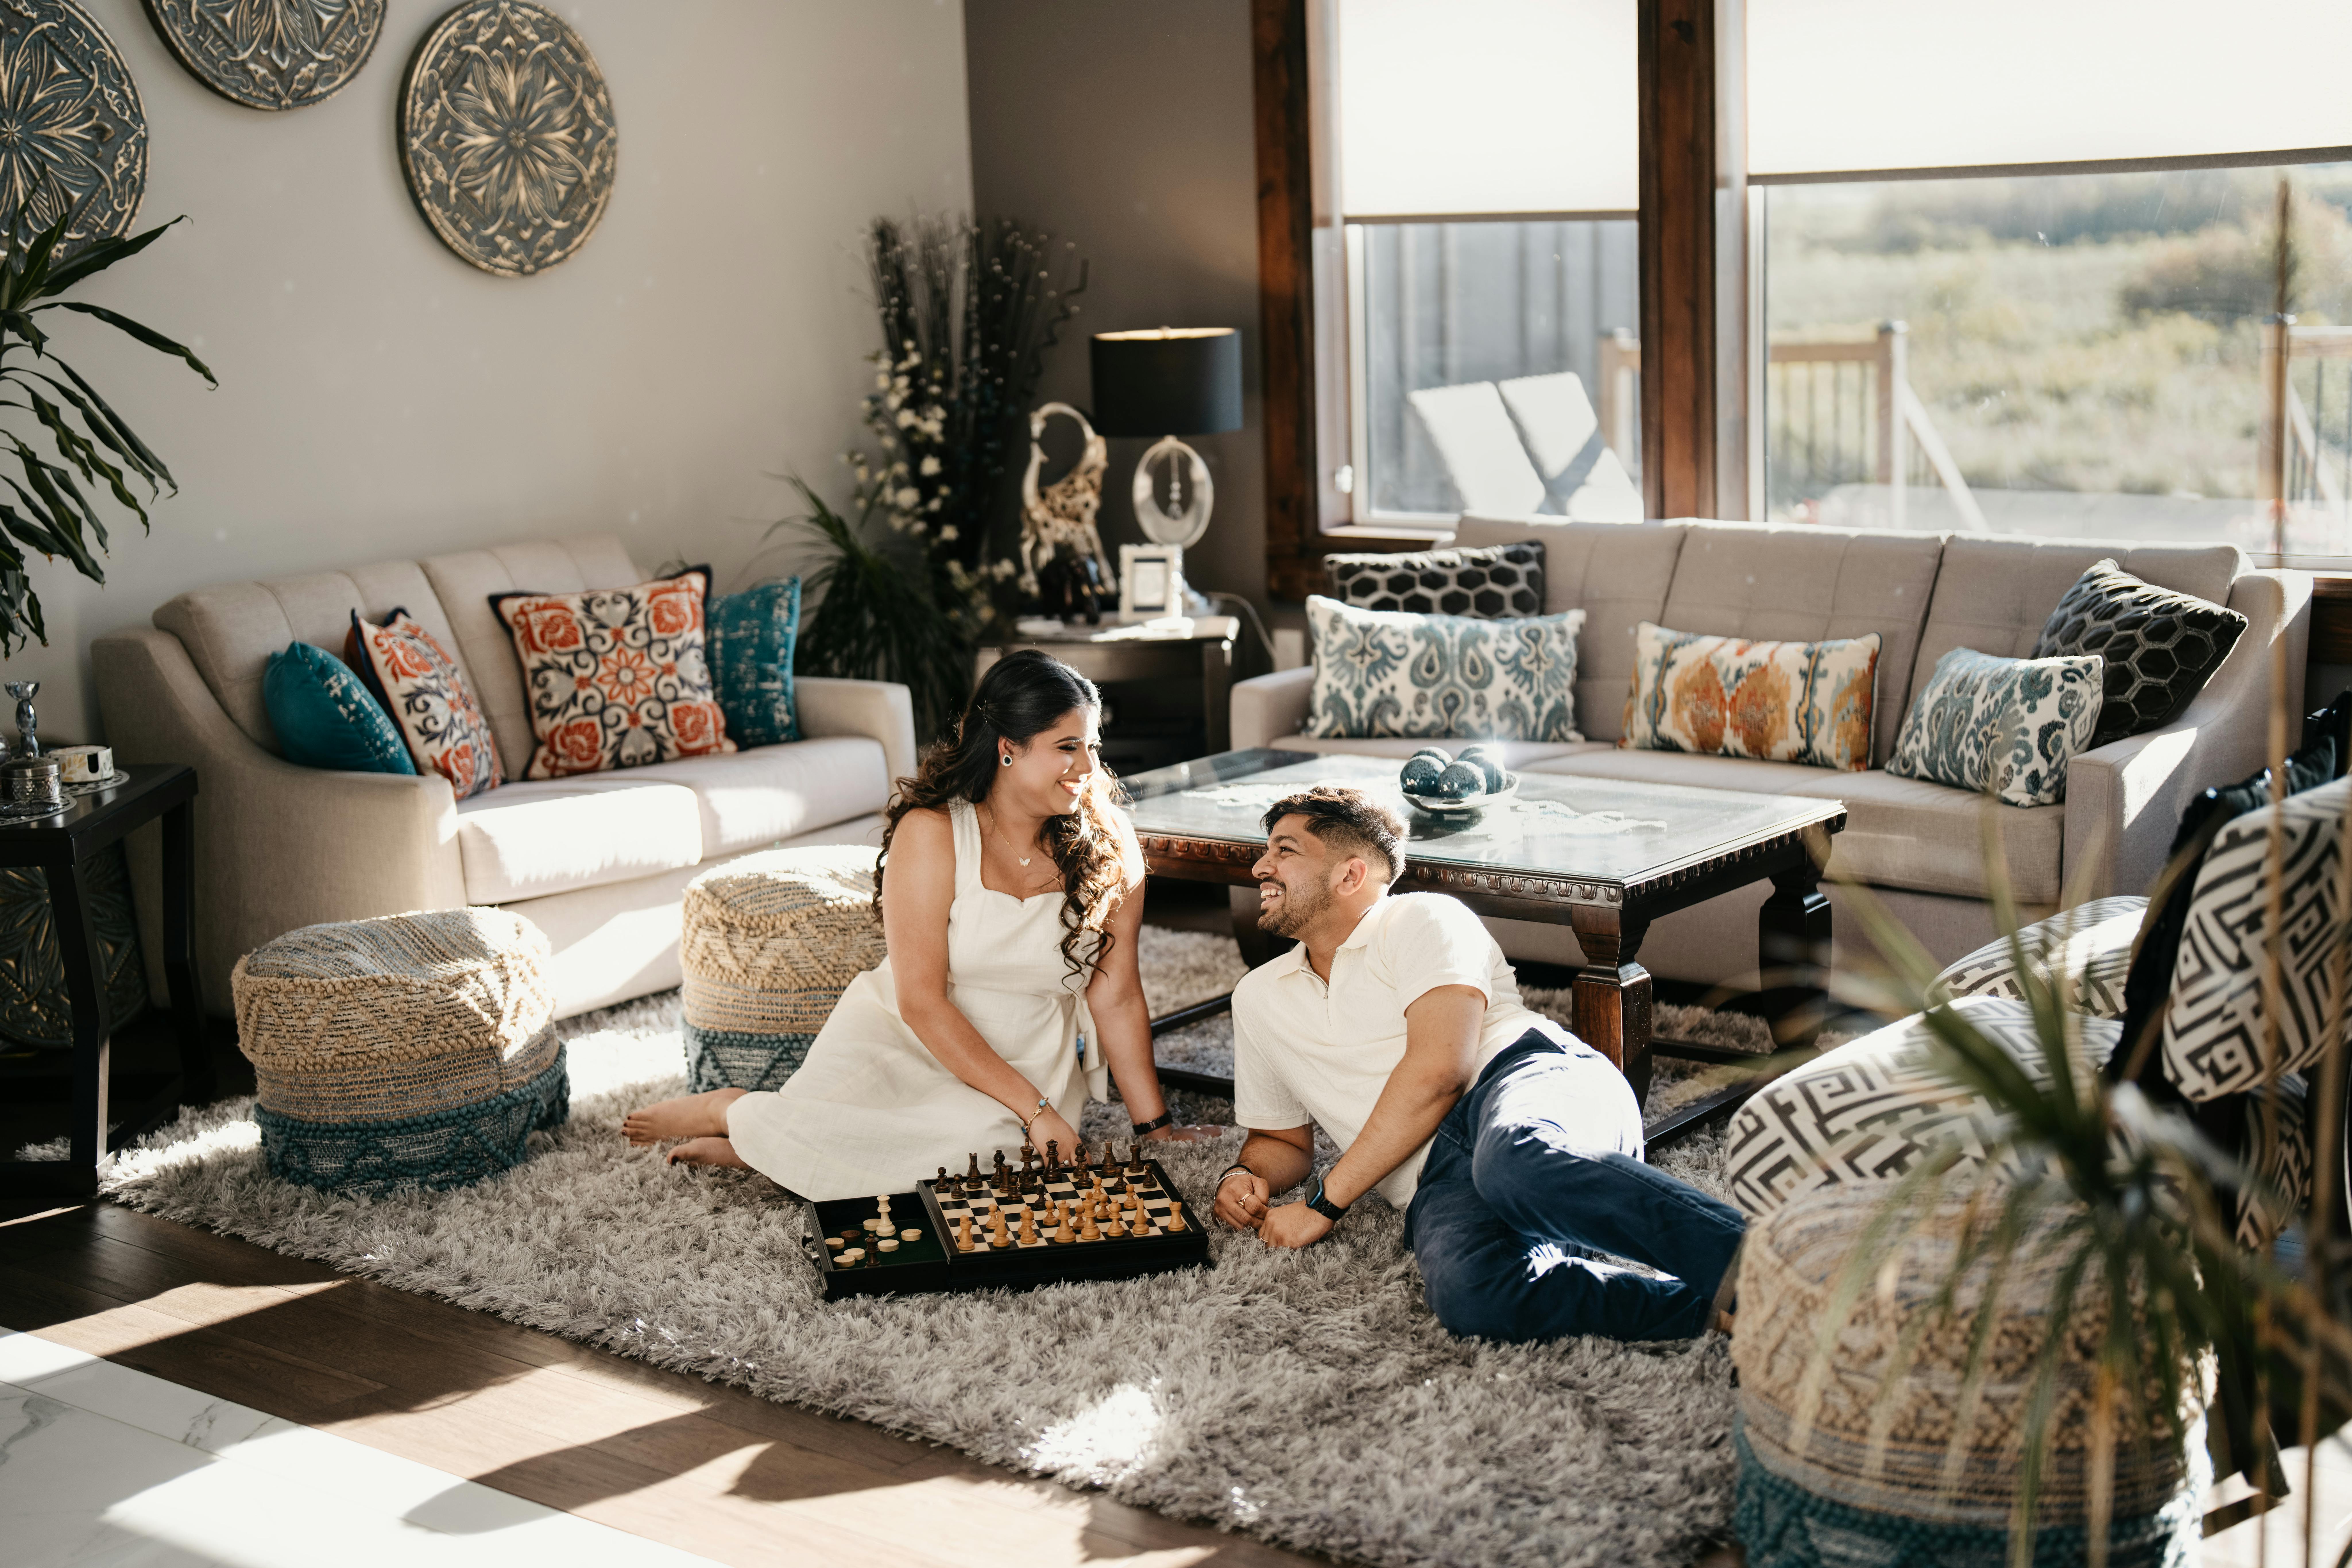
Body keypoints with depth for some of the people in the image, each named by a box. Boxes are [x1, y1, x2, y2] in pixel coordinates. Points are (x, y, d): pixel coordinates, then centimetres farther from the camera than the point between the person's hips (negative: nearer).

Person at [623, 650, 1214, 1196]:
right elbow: (921, 1001, -16)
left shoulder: (1109, 847, -4)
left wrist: (1156, 1127, -3)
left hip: (1028, 1062, 3)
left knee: (970, 1147, -32)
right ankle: (728, 1111, 6)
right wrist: (1034, 1109, -20)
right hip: (905, 1035, -2)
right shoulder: (932, 834, -14)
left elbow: (1116, 997, 0)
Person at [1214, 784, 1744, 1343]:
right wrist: (1245, 1175, 13)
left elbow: (1436, 1072, -5)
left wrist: (1324, 1202, -5)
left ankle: (1744, 1261, -49)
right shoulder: (1259, 999, 30)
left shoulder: (1423, 919, 10)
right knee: (1469, 1293, -38)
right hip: (1439, 1180, 3)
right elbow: (1284, 1141, 39)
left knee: (1512, 1161, -45)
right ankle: (1710, 1306, -42)